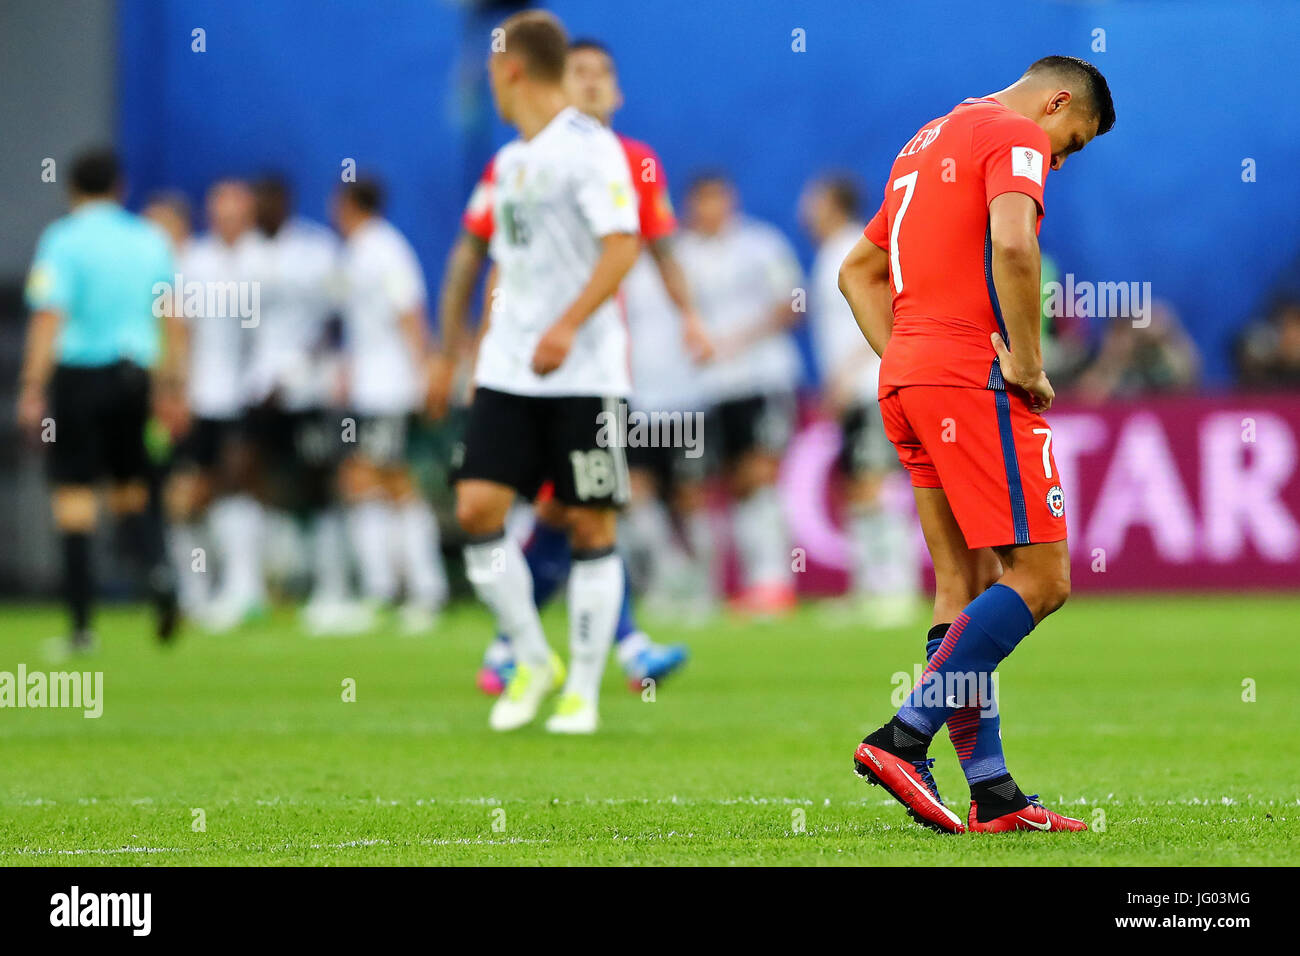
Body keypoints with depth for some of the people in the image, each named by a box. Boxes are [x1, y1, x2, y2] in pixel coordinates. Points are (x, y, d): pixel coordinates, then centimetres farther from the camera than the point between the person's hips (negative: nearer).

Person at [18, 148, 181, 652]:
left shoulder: (63, 240, -5)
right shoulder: (151, 241, 8)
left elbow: (49, 318, -12)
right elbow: (171, 316, 9)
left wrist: (33, 389, -12)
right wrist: (170, 383, 16)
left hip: (78, 372, -4)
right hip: (134, 375, 4)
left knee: (74, 494, 0)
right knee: (131, 490, 16)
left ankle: (82, 621, -2)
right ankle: (157, 568, -12)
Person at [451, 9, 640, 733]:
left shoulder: (588, 145, -8)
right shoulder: (509, 161, 16)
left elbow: (623, 246, -17)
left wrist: (567, 326, -25)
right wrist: (490, 336, 20)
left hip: (584, 371, -7)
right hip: (509, 369, 7)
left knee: (592, 524, -1)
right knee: (478, 505, -6)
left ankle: (583, 691, 6)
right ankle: (532, 660, 9)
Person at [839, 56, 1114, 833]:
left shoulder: (927, 143, 25)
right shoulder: (1017, 135, -4)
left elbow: (858, 271, 29)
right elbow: (1013, 245, -23)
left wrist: (902, 359, 19)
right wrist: (1028, 362, -14)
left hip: (907, 379, 10)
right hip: (975, 379, -10)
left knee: (965, 585, 8)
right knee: (1039, 579, -9)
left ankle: (993, 795, 4)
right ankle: (903, 740, -15)